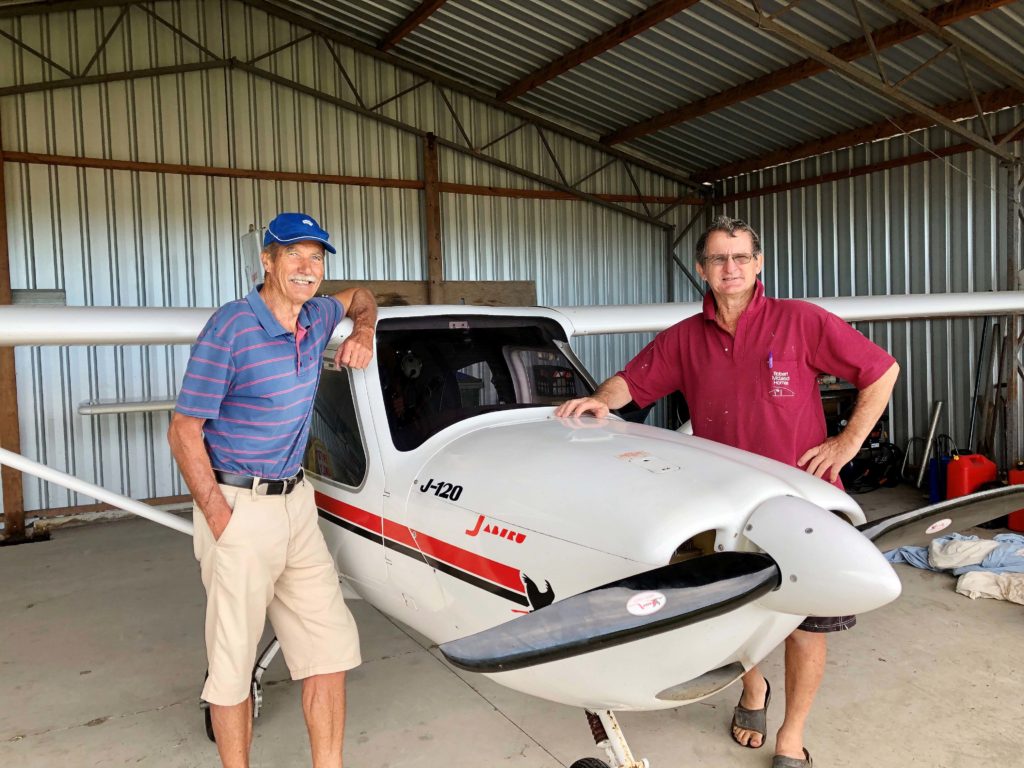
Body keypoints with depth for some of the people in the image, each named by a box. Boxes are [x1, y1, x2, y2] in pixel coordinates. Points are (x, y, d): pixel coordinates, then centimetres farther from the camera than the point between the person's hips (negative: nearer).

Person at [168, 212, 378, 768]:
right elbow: (183, 432, -12)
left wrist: (363, 334, 8)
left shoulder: (317, 318, 5)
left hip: (296, 501, 7)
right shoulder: (230, 327, -14)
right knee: (235, 658, 5)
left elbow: (361, 298, 30)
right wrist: (221, 520, -17)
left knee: (329, 640, 9)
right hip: (238, 506, -6)